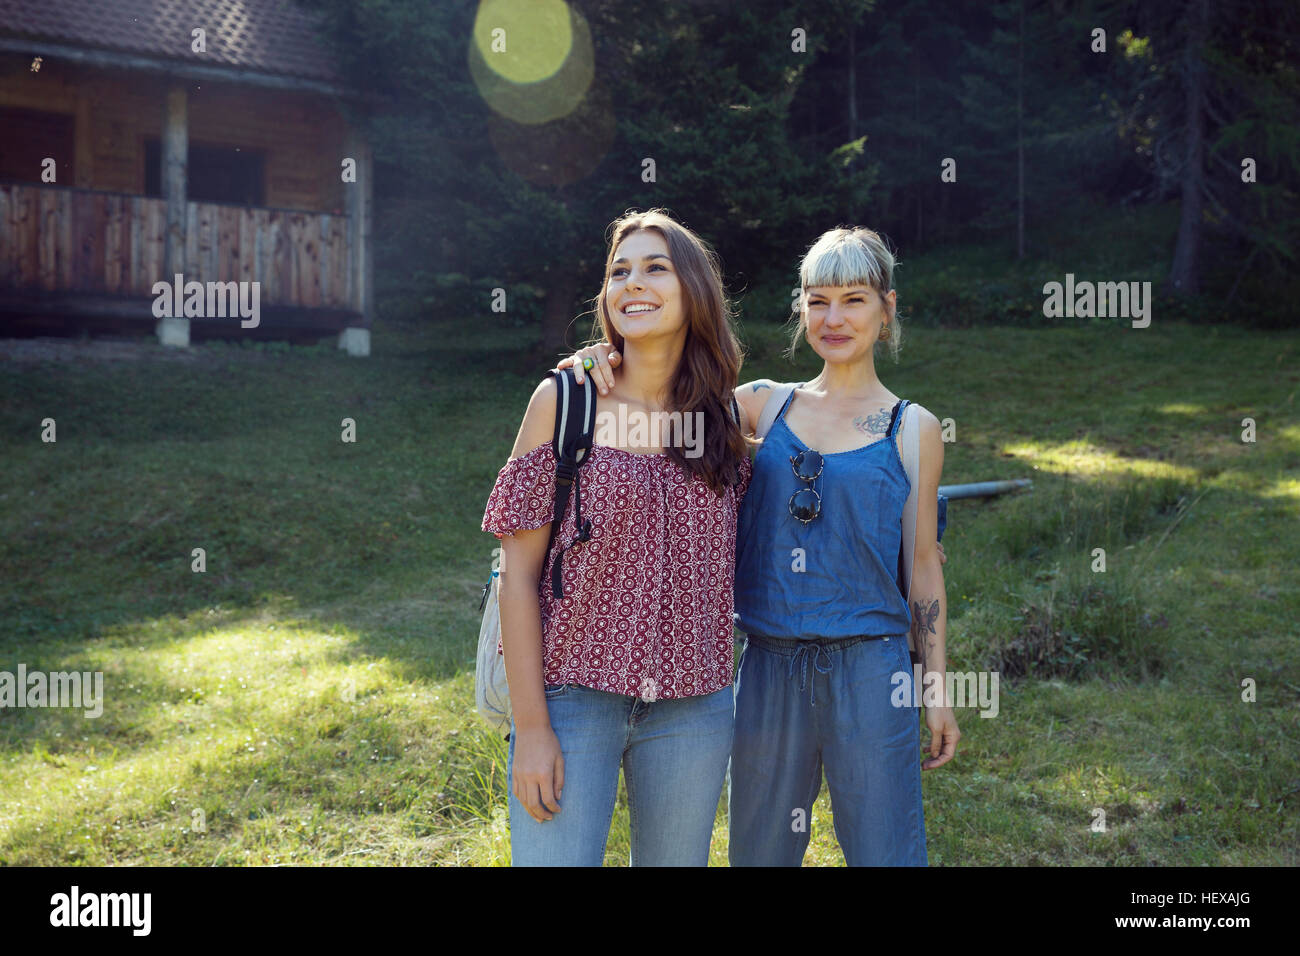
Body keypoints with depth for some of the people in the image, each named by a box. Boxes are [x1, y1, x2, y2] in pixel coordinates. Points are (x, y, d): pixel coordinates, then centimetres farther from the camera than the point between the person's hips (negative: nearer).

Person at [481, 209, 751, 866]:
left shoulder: (724, 418, 6)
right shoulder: (563, 403, -4)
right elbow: (519, 572, -6)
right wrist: (530, 725, -10)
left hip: (692, 708, 3)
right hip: (573, 693, -3)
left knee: (674, 860, 14)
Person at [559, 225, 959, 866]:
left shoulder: (912, 429, 2)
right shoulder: (766, 405, 7)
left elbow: (923, 565, 4)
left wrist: (938, 691, 3)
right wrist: (608, 361, -12)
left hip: (868, 669, -2)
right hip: (768, 667, 2)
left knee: (882, 849, 4)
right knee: (760, 849, 14)